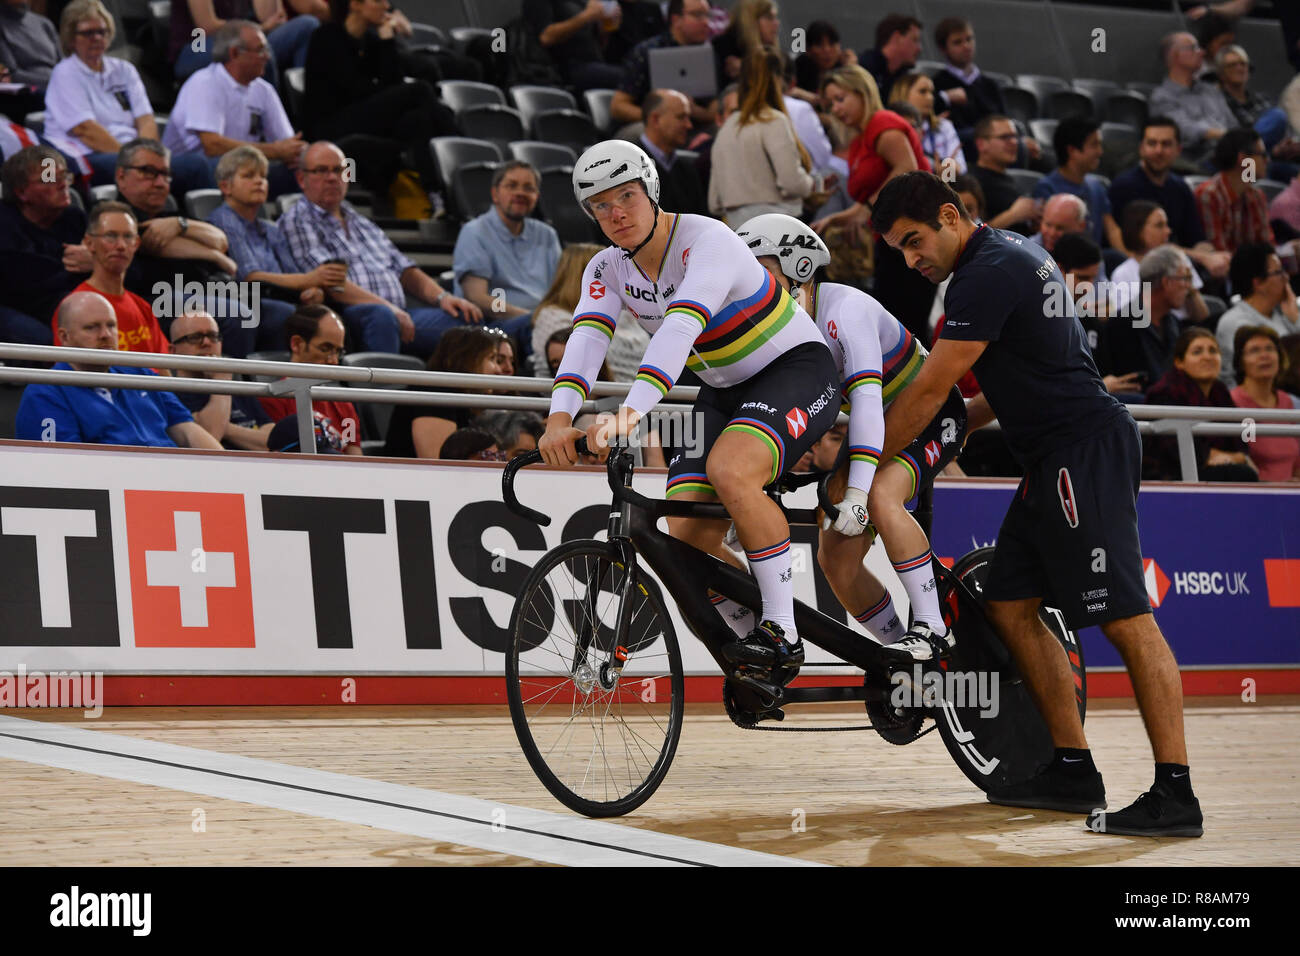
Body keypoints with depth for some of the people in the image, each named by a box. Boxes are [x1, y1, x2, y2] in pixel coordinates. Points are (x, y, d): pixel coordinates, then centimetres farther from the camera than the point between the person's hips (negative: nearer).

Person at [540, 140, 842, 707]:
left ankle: (782, 634, -22)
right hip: (723, 391, 7)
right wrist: (561, 416, -41)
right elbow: (587, 338, -21)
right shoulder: (609, 269, -4)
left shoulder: (706, 242, -26)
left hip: (796, 369, -7)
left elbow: (679, 330, -41)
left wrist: (631, 413, -55)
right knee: (687, 537, -10)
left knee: (729, 470, -35)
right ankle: (753, 661, 11)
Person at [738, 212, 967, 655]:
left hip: (930, 417, -8)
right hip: (875, 430, 8)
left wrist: (857, 492, -46)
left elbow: (867, 398, -39)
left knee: (880, 496, -35)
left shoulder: (843, 308, -30)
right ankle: (904, 656, 9)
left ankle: (931, 630, -26)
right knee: (835, 559, -5)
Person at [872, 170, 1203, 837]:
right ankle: (1073, 770, 12)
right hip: (1052, 458, 11)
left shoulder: (989, 274, -14)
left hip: (1085, 450, -11)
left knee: (1126, 620, -13)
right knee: (1010, 606, 10)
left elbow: (930, 389, -13)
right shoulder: (1013, 253, 17)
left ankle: (1175, 794, -16)